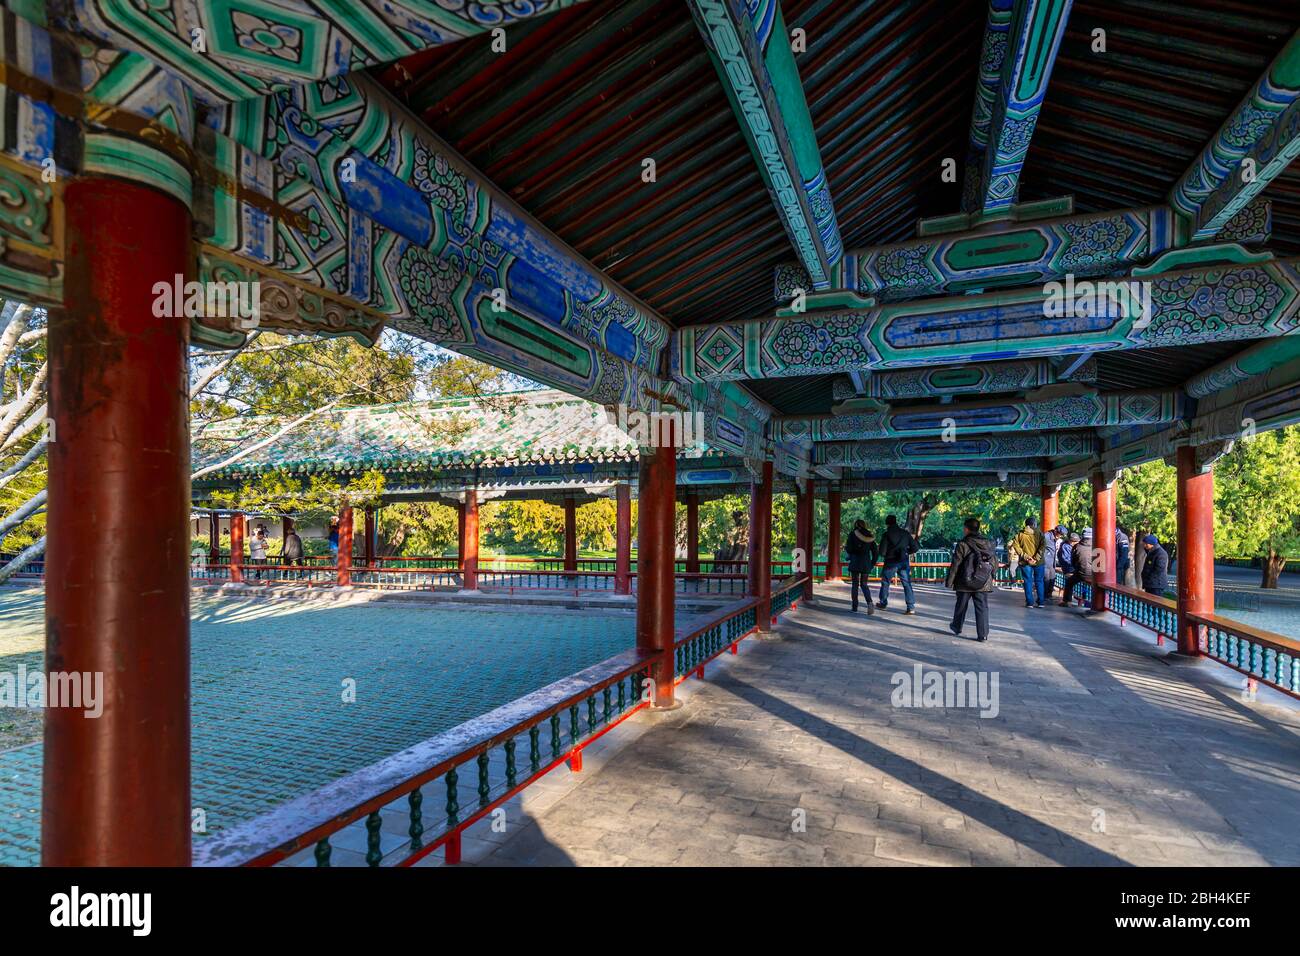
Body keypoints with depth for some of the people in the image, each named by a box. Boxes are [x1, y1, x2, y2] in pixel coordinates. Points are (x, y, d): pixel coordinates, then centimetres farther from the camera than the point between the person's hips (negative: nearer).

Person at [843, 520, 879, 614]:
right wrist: (872, 564, 14)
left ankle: (855, 606, 10)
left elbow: (848, 549, -10)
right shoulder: (869, 536, 7)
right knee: (864, 584, 11)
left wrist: (845, 547, 13)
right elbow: (875, 551, 6)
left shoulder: (852, 534, -4)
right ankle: (869, 602, -13)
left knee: (855, 584, 9)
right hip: (866, 563, 3)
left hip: (855, 562, -3)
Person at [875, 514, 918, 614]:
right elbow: (915, 547, 5)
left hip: (891, 562, -3)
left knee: (885, 582, 15)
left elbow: (882, 550, -11)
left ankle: (883, 603, 25)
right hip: (904, 562, 3)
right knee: (907, 584, 2)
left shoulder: (887, 534, -8)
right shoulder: (905, 533, 3)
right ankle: (911, 607, -4)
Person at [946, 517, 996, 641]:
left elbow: (955, 565, -11)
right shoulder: (988, 544, 2)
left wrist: (949, 581, -5)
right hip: (984, 583, 3)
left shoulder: (962, 544, -12)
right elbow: (995, 562, 10)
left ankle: (956, 627, 31)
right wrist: (990, 576, 23)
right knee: (982, 607, 6)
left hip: (965, 582, -3)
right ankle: (983, 634, 3)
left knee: (961, 606, 14)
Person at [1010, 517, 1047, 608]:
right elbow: (1043, 546, -13)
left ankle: (1029, 602, 6)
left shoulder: (1020, 534, 0)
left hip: (1025, 562, 0)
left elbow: (1015, 545, -11)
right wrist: (1037, 557, -13)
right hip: (1038, 562, 0)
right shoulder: (1039, 533, -3)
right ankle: (1040, 602, 15)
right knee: (1039, 582, 12)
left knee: (1028, 582, 6)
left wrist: (1025, 556, -10)